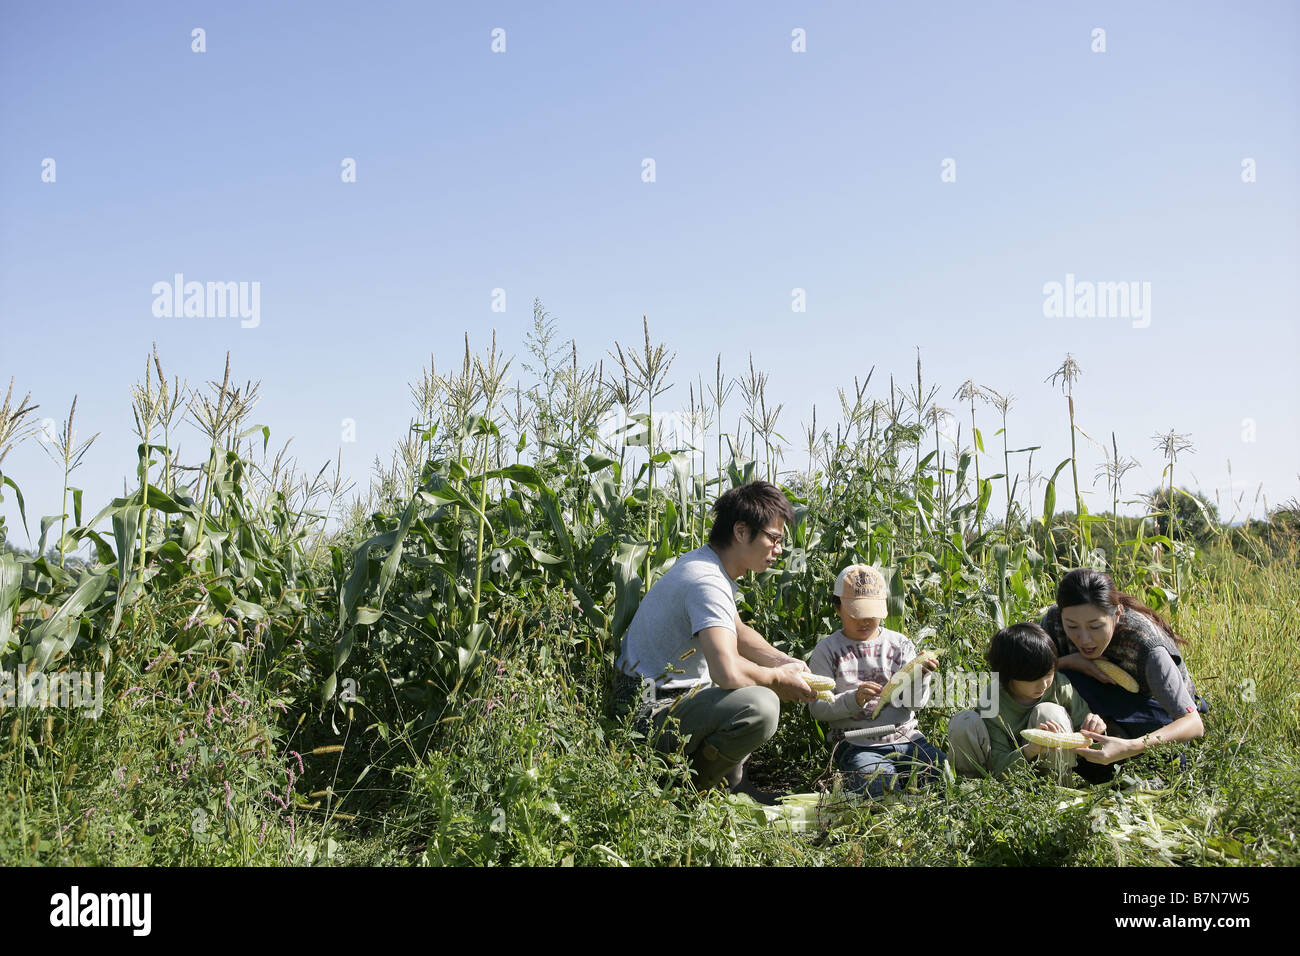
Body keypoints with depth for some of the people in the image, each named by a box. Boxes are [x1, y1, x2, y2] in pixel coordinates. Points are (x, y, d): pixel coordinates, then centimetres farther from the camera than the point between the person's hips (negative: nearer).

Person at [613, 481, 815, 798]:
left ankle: (730, 783, 18)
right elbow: (728, 672, -36)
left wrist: (784, 661, 6)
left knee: (764, 675, 24)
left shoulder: (707, 563, 10)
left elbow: (736, 632, 23)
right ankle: (688, 792, -8)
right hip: (651, 711, -11)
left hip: (677, 694, 11)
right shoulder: (707, 582, -23)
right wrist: (778, 678, -15)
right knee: (761, 706, -33)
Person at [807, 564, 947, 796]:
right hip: (857, 746, -4)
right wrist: (854, 700, -21)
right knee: (882, 790, -33)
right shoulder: (827, 650, 4)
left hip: (906, 739, 4)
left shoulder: (899, 644, 11)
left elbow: (915, 701, 2)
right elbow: (818, 707, -4)